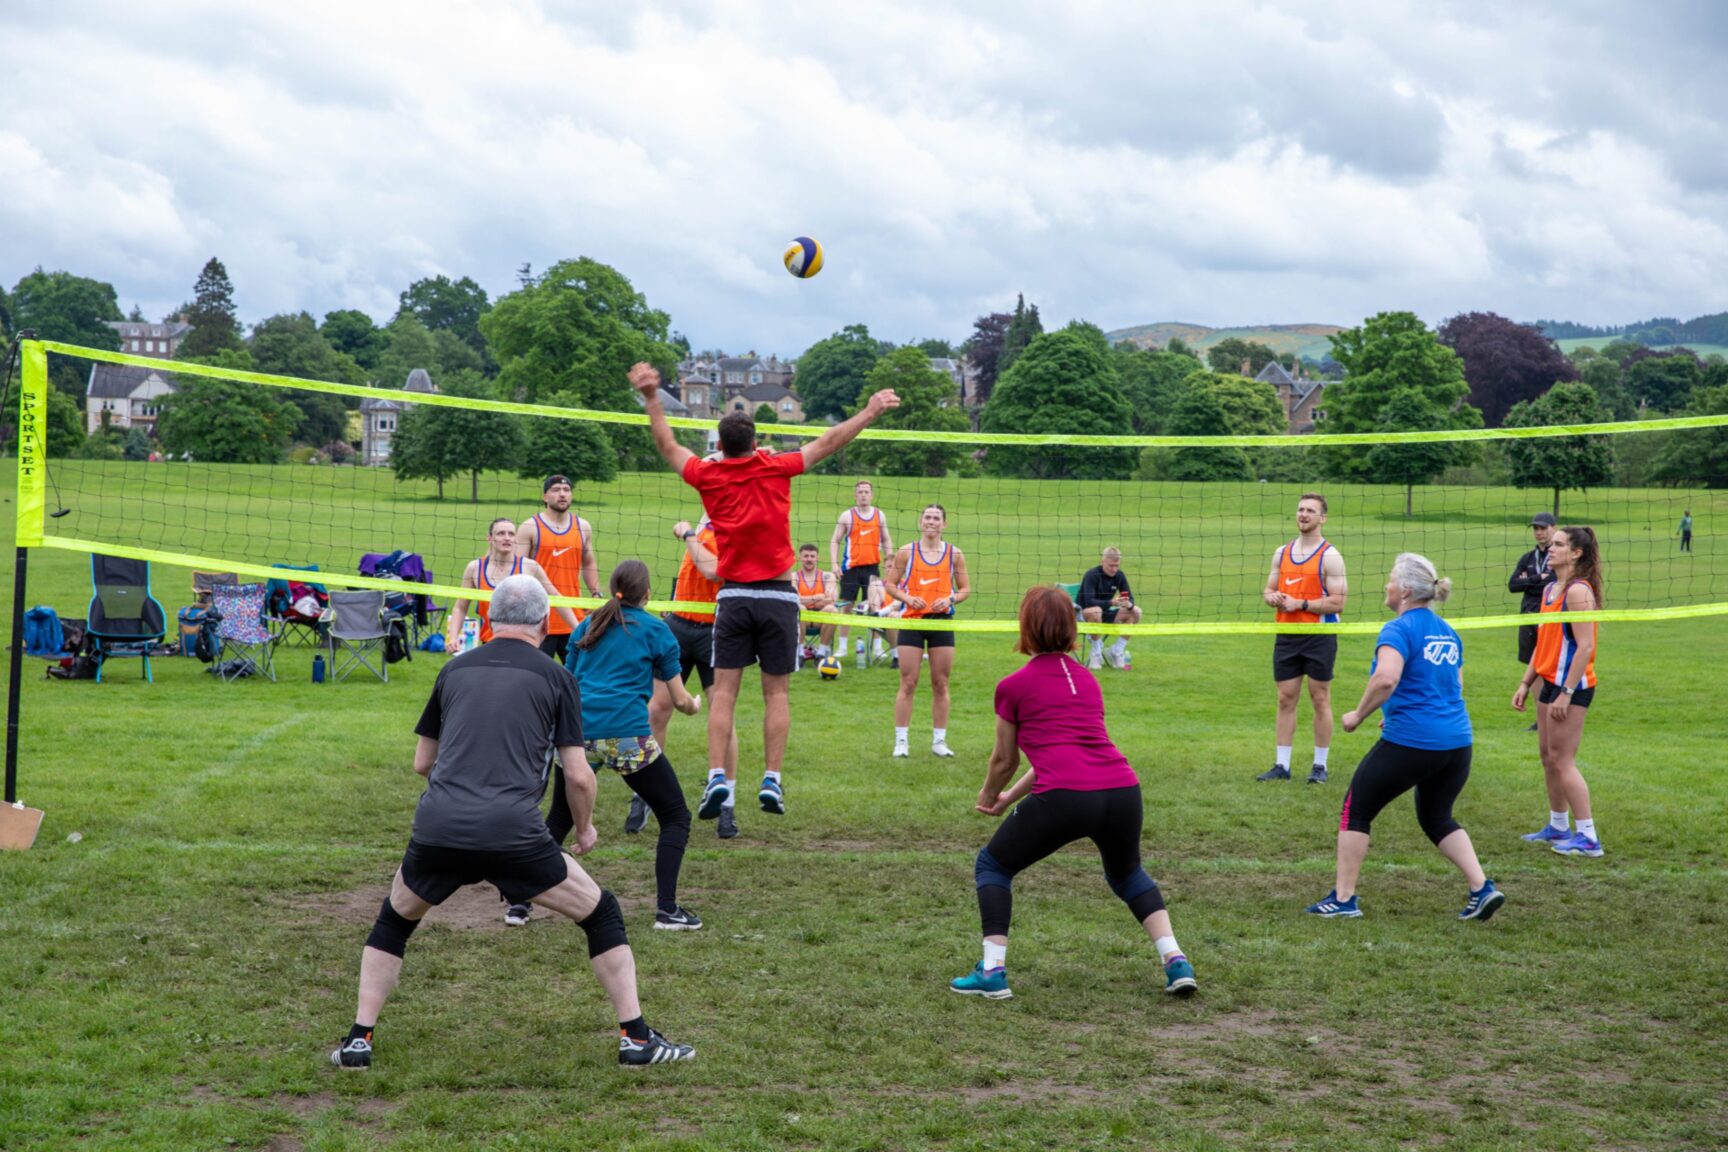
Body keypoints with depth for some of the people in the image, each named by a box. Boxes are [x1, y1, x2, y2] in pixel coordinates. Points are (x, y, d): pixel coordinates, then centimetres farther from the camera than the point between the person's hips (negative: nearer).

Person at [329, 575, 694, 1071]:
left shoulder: (454, 670, 19)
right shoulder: (554, 677, 10)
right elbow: (577, 775, 7)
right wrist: (584, 829, 25)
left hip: (438, 826, 3)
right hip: (513, 834, -3)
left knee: (393, 921, 30)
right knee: (601, 914, 16)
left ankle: (359, 1040, 23)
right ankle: (636, 1038, 13)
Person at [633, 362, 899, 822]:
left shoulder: (708, 475, 1)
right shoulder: (776, 469, -2)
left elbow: (668, 445, 16)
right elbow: (827, 443, 7)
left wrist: (651, 397, 24)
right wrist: (870, 411, 18)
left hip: (733, 596, 1)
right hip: (777, 595, -1)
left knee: (724, 690, 2)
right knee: (776, 692, 4)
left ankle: (717, 776, -9)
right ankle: (771, 780, -1)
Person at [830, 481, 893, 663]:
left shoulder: (880, 515, 8)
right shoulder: (847, 516, 1)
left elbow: (886, 540, 15)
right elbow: (835, 541, 2)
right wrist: (834, 563, -8)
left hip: (872, 567, 2)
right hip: (850, 567, -2)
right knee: (846, 605, 0)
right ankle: (842, 646, 7)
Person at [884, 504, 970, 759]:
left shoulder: (955, 554, 5)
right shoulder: (906, 552, 1)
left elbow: (965, 589, 9)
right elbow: (890, 585, 5)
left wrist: (950, 599, -10)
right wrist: (908, 598, -13)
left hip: (941, 622, 1)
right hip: (911, 621, -1)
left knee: (940, 684, 5)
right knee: (908, 683, -2)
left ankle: (939, 740, 13)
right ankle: (901, 740, 4)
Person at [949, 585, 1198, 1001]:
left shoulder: (1013, 687, 8)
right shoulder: (1087, 679, 25)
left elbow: (1005, 760, 19)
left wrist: (989, 797, 41)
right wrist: (1011, 798, 43)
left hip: (1064, 796, -5)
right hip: (1123, 791, 5)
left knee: (993, 865, 19)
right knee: (1126, 873, 34)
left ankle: (992, 971, 8)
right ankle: (1176, 962, 19)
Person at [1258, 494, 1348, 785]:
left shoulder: (1329, 556, -7)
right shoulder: (1282, 552, 11)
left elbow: (1337, 602, -12)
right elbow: (1268, 590, 16)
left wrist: (1300, 603, -17)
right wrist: (1273, 598, -7)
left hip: (1319, 637, -5)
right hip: (1286, 636, 5)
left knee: (1320, 699, 1)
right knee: (1285, 699, 6)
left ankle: (1320, 766, 8)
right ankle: (1281, 765, 10)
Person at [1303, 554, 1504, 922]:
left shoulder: (1399, 629, -11)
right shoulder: (1447, 632, 14)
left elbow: (1386, 678, -28)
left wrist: (1358, 714, -14)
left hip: (1410, 741, -8)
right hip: (1457, 740, 8)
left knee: (1356, 809, 9)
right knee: (1437, 819, 24)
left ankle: (1343, 899, 11)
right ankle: (1482, 888, 9)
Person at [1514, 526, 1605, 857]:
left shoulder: (1578, 591, -16)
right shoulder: (1550, 590, 13)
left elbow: (1585, 646, -21)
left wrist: (1566, 692, -23)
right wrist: (1525, 684, 17)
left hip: (1572, 686, -9)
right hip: (1550, 683, 9)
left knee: (1562, 760, -7)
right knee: (1548, 758, 14)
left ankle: (1588, 838, -3)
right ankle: (1557, 827, 27)